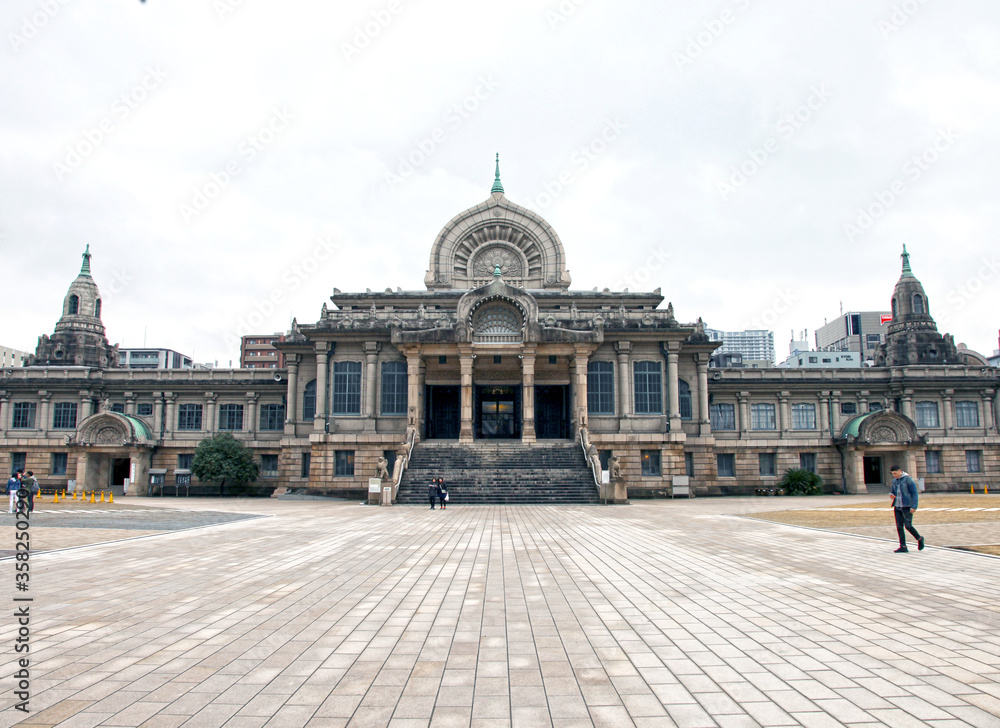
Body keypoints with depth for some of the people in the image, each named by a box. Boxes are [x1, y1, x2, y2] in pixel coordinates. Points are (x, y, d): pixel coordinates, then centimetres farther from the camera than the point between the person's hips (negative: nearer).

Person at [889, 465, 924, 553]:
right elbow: (893, 491, 22)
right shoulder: (894, 481, 12)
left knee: (908, 526, -8)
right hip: (897, 507, 6)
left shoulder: (908, 479, -8)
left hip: (907, 507, -6)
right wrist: (892, 495, -3)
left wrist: (914, 506, -16)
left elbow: (914, 493, -9)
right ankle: (903, 547, 5)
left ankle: (919, 539, 19)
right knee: (899, 526, 1)